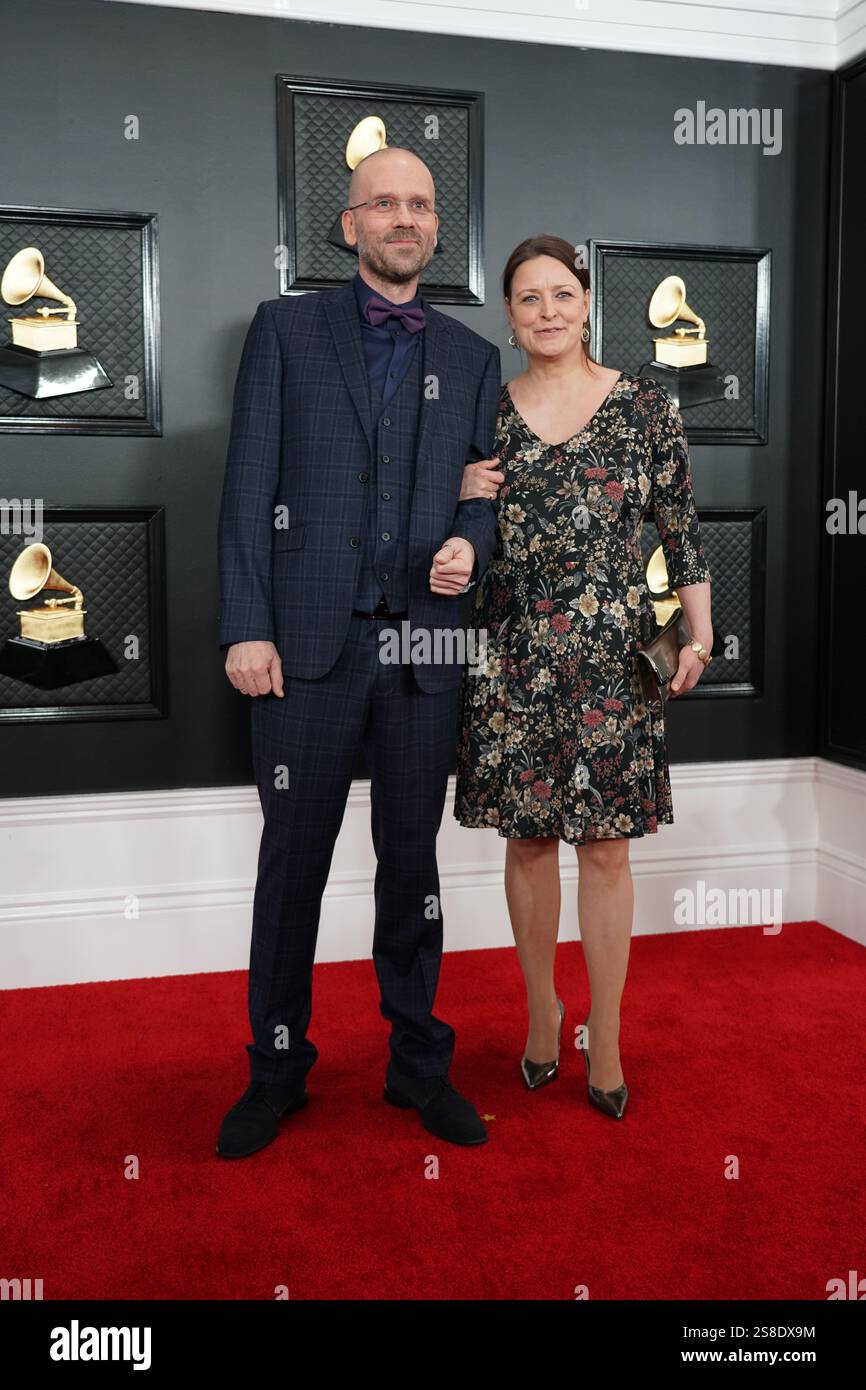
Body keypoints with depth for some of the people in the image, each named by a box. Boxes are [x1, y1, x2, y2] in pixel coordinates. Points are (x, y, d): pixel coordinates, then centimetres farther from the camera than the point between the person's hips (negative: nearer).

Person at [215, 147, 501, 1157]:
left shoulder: (472, 358, 14)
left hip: (422, 645, 3)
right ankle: (277, 1068, 22)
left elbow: (484, 492, 17)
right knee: (292, 863, 6)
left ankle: (417, 1061, 26)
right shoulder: (285, 329, 6)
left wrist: (470, 547, -6)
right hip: (307, 643, -2)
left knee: (412, 861, 11)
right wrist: (246, 628, -9)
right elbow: (249, 486, -1)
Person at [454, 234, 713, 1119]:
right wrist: (463, 501, -7)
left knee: (605, 847, 3)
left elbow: (681, 528, 3)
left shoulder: (644, 406, 2)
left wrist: (700, 633, -5)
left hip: (610, 659, -1)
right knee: (528, 840, 10)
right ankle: (542, 1011, 29)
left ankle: (605, 1039, 18)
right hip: (511, 656, 2)